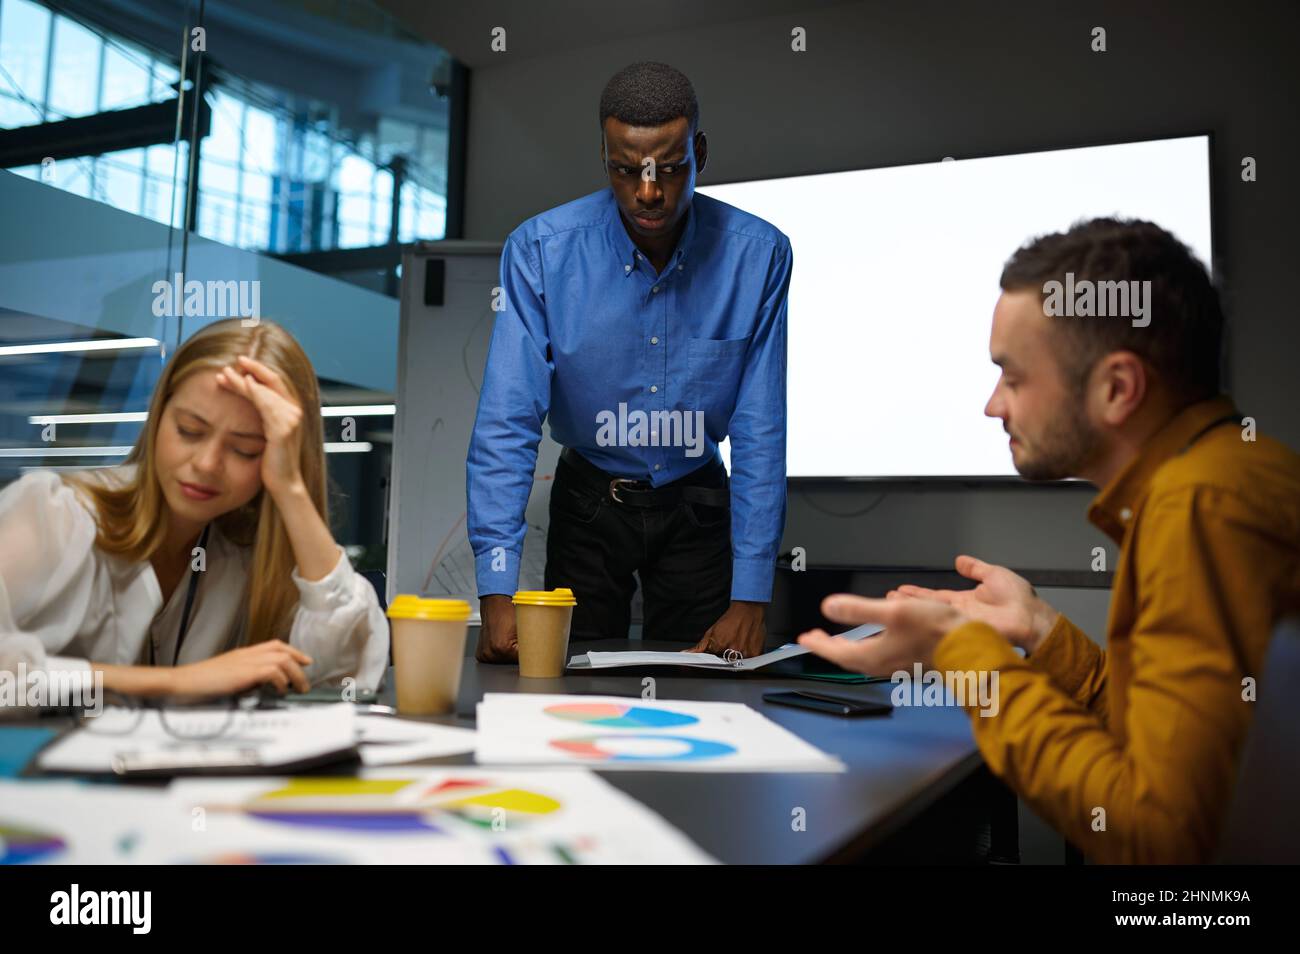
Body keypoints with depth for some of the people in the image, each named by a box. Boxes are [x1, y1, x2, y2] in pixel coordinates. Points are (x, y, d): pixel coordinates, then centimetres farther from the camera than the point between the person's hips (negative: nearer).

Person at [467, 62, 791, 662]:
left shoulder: (758, 254, -16)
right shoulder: (540, 250, -19)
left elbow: (761, 432, -15)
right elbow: (507, 423, -22)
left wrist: (750, 599, -18)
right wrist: (496, 593, -30)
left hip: (697, 504, 1)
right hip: (588, 503, 0)